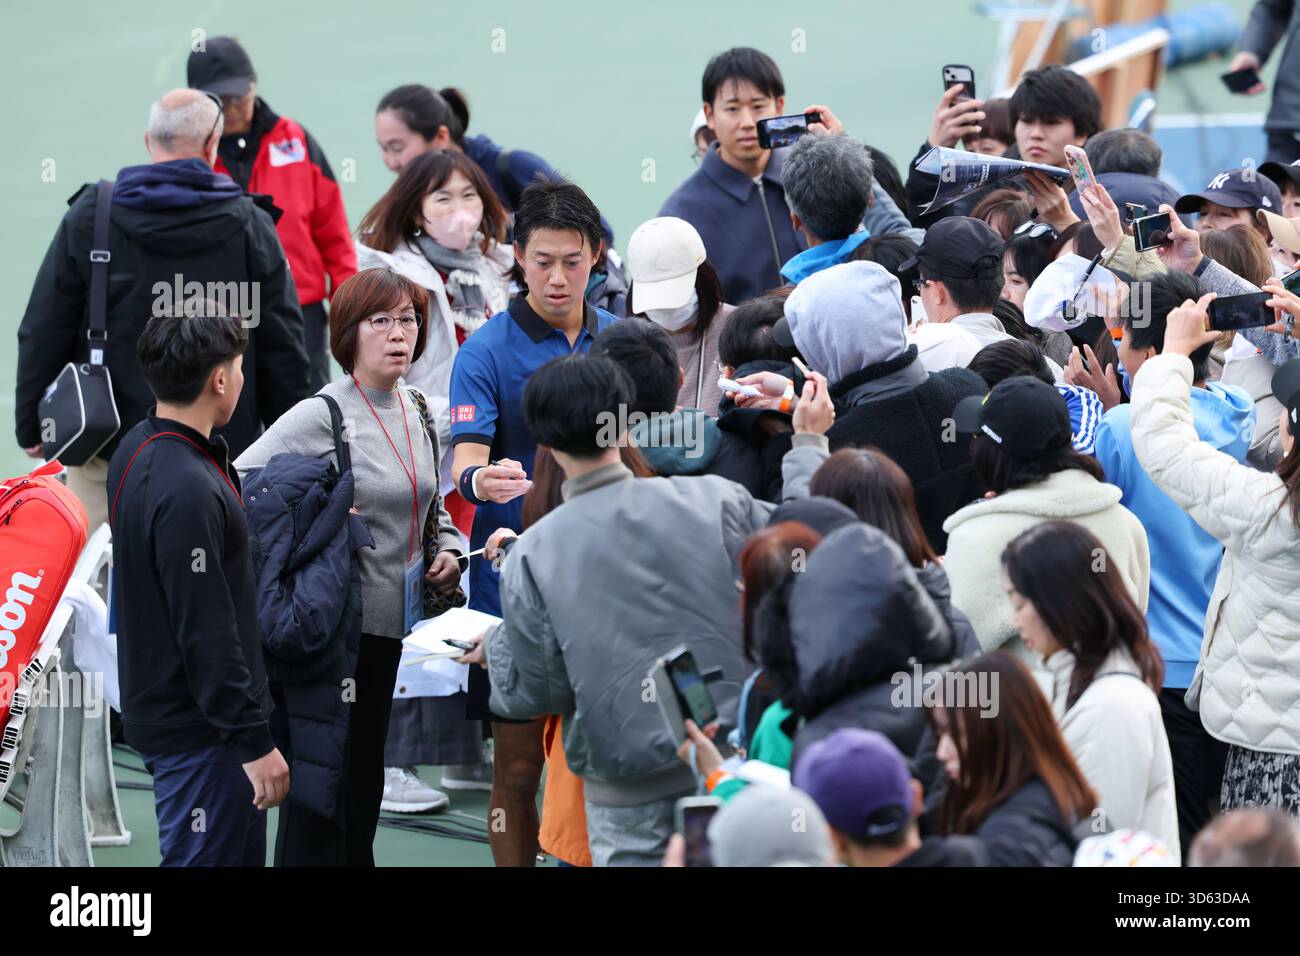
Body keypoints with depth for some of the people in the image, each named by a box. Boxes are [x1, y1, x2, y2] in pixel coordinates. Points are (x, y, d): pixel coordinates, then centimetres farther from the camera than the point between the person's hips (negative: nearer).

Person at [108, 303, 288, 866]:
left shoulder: (137, 449, 6)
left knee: (243, 854, 18)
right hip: (200, 734, -10)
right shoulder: (186, 491, -26)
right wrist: (254, 742, -20)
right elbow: (206, 634, -25)